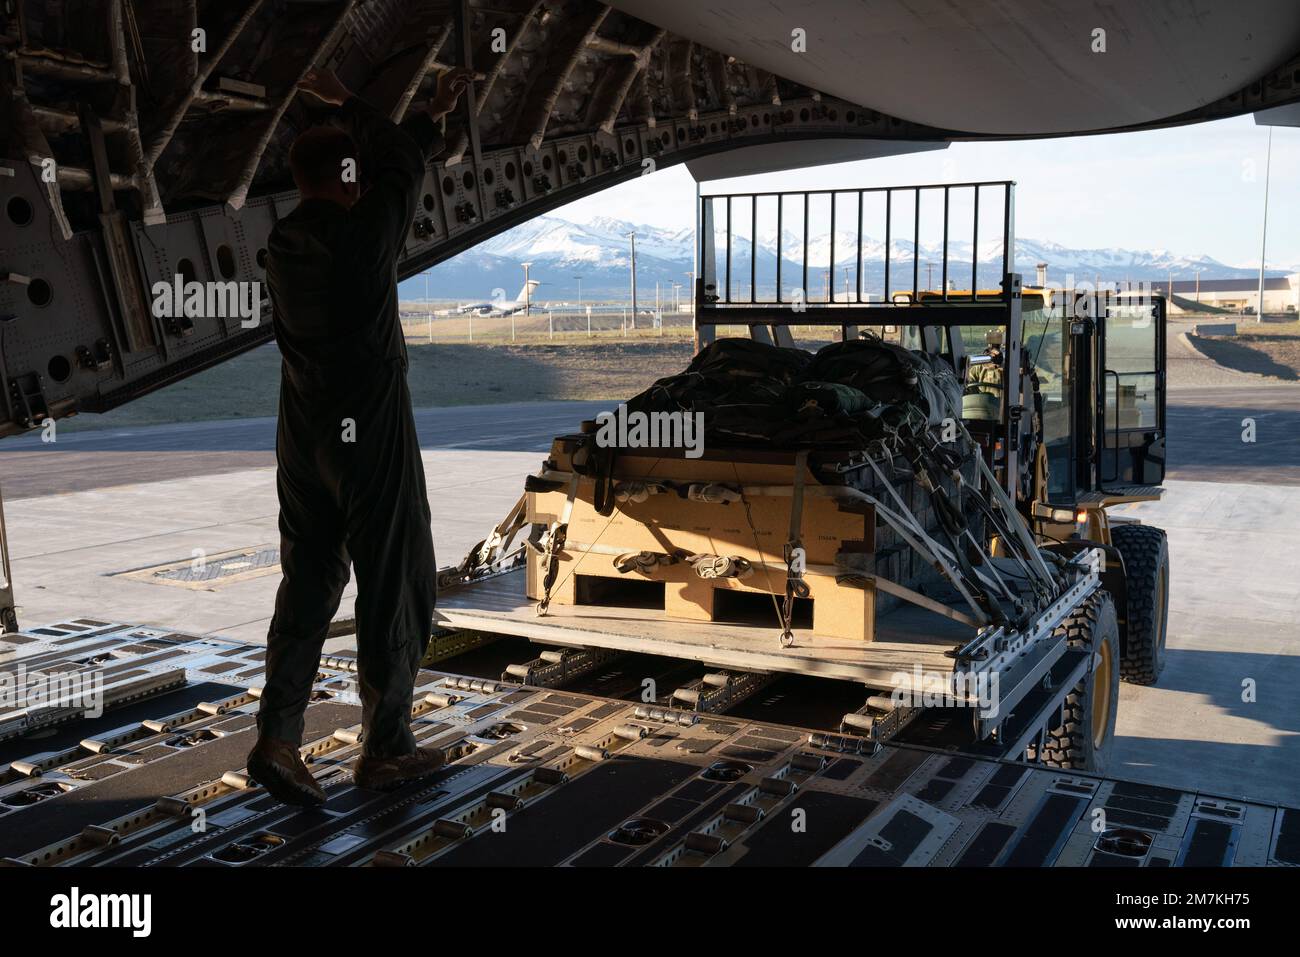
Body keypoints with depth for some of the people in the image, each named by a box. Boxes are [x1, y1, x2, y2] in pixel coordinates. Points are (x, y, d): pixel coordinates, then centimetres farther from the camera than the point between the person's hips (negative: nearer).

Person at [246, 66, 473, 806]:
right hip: (370, 434, -7)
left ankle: (278, 739, 5)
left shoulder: (284, 242, 6)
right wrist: (346, 103, 22)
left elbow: (391, 162, 19)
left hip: (306, 438, 7)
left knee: (308, 582, 12)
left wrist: (433, 116, 27)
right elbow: (401, 166, 7)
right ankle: (386, 749, 14)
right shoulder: (366, 232, -14)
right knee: (394, 586, 5)